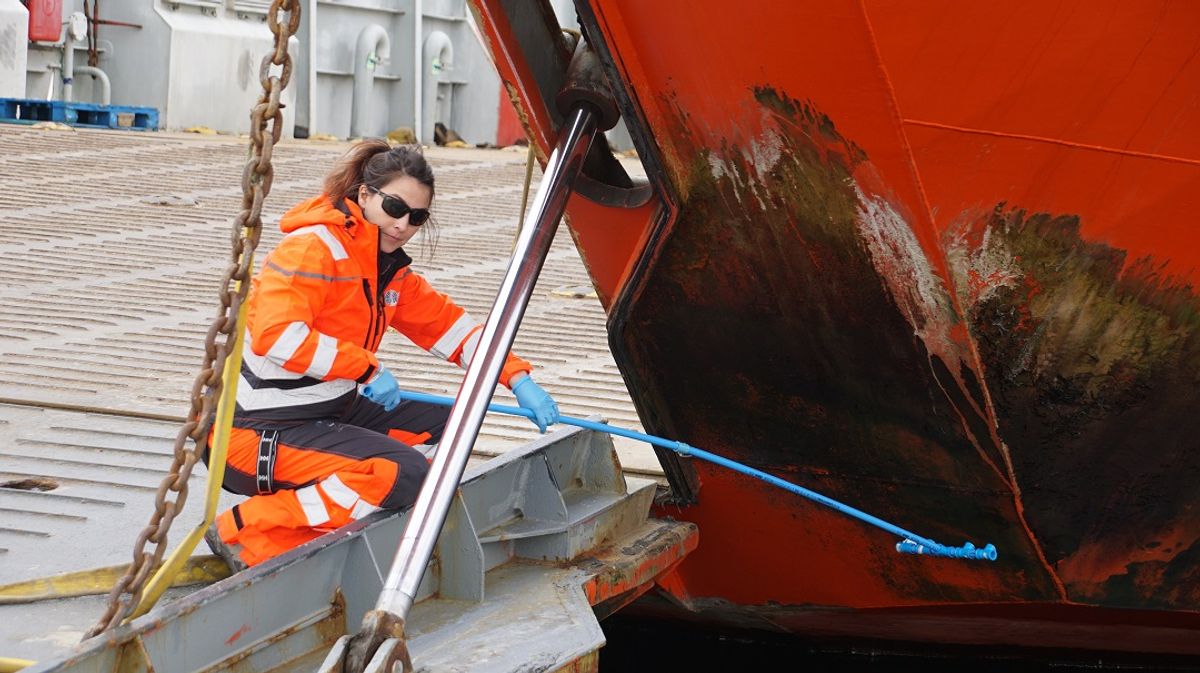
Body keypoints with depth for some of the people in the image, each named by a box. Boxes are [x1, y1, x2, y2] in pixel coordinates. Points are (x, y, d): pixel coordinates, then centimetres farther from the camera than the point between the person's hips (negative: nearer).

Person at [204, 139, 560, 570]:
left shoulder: (389, 268, 12)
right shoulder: (313, 247, -16)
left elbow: (449, 325, 15)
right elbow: (274, 334, -29)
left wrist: (518, 379, 3)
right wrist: (366, 368, -24)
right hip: (259, 432, -10)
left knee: (443, 421, 8)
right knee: (406, 475, -24)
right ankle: (244, 531, -19)